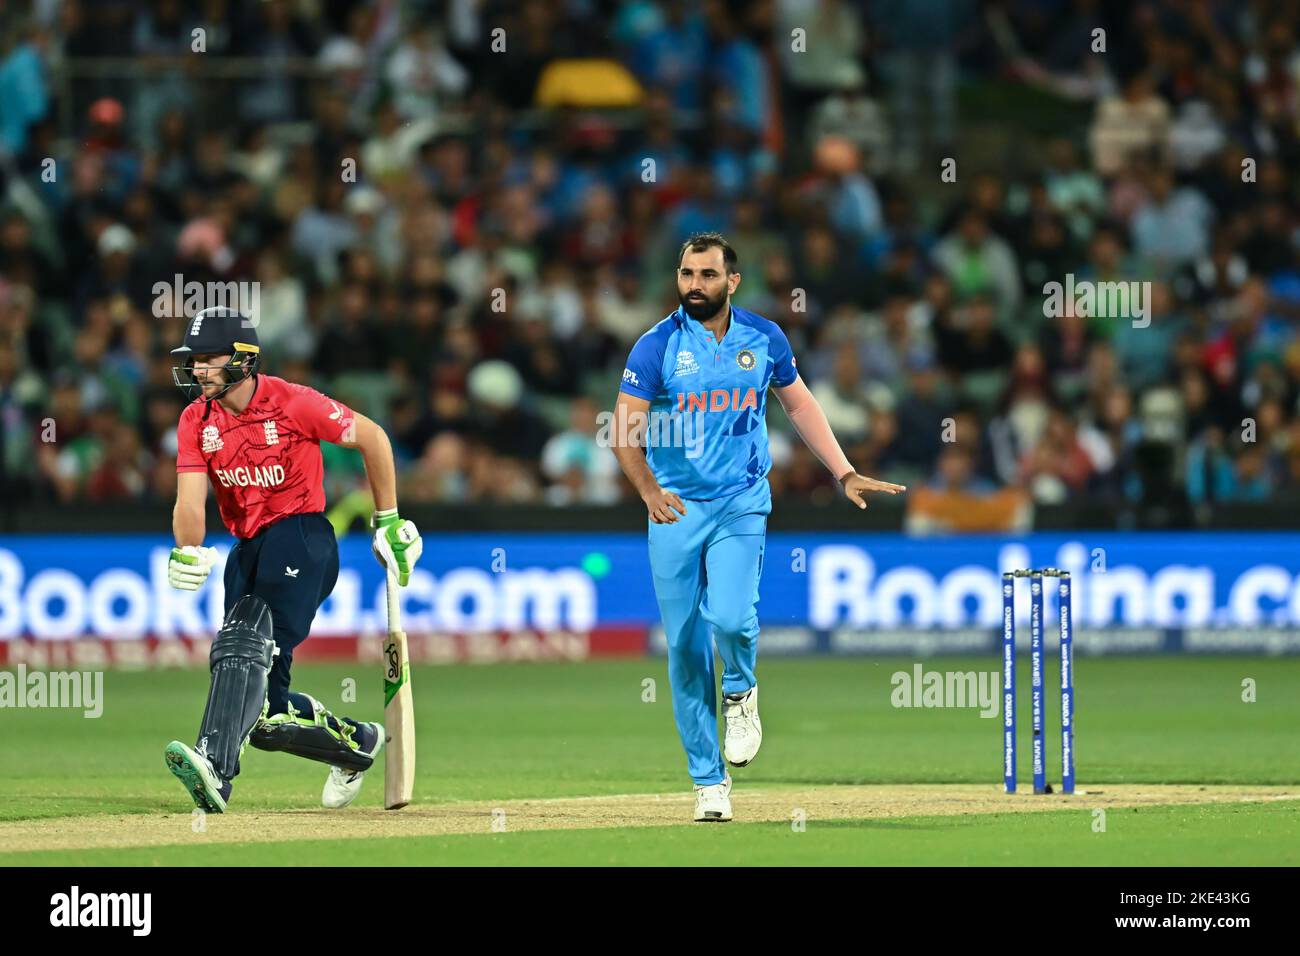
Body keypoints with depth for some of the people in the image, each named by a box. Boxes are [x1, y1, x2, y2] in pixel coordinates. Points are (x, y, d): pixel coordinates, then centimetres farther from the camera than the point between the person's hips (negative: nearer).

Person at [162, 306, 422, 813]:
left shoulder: (292, 403, -10)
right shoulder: (196, 420, 4)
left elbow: (371, 437, 2)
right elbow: (190, 500, -6)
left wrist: (388, 523, 5)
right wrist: (188, 552, -27)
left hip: (301, 539, -7)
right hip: (247, 551, 7)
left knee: (245, 643, -30)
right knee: (259, 703, 3)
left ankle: (215, 767, -46)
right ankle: (357, 741, 27)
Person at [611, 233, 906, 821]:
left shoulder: (764, 338, 2)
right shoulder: (657, 347, -6)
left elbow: (799, 403, 15)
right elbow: (625, 431, -11)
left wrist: (845, 474, 9)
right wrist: (648, 489, -27)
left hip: (741, 506, 0)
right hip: (675, 508, 0)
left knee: (730, 617, -23)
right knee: (685, 645, 0)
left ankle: (740, 693, 12)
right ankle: (709, 780, 11)